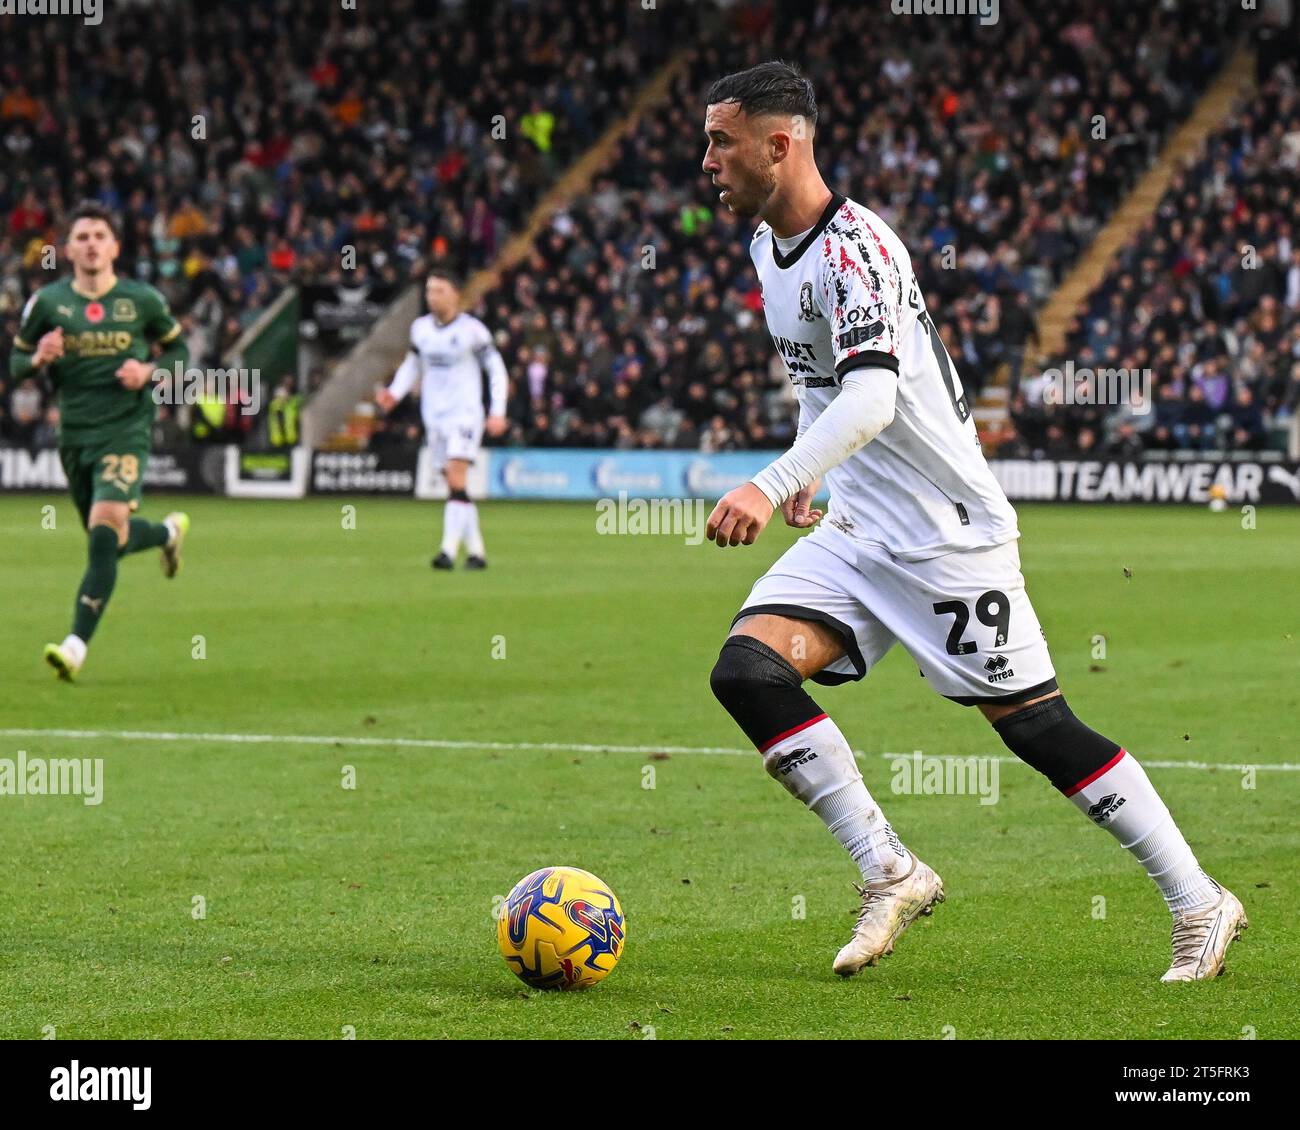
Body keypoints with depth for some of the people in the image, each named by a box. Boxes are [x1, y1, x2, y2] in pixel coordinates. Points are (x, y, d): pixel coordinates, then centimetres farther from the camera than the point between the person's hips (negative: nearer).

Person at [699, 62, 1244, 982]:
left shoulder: (854, 247, -21)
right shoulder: (768, 244, 8)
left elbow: (871, 397, -37)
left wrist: (772, 485, -48)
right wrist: (806, 470, 17)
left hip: (949, 529, -8)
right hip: (854, 531, 8)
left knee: (1035, 725, -6)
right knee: (747, 671, -12)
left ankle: (1200, 904, 8)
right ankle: (890, 873, -6)